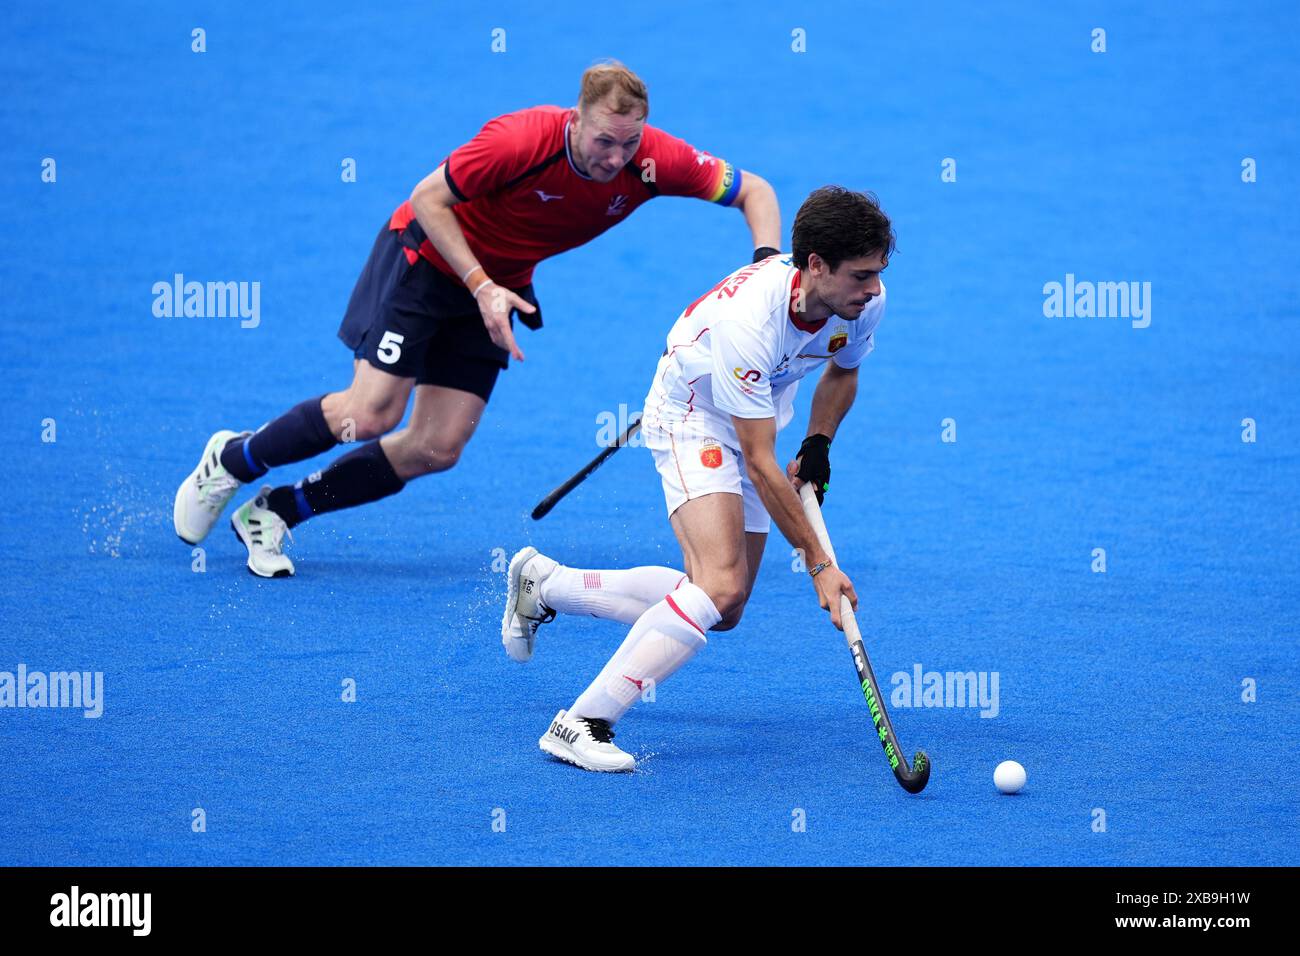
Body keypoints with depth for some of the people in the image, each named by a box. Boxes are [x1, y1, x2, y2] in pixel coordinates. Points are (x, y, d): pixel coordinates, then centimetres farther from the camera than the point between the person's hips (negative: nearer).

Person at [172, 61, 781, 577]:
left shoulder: (655, 159, -20)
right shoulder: (522, 140, -33)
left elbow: (754, 192, -10)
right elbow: (428, 199, -22)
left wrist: (767, 263, -28)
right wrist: (480, 286, -30)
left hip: (497, 284, 5)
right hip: (427, 255, -5)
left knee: (437, 449, -4)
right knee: (372, 413, -14)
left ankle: (274, 511, 9)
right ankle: (229, 462, 11)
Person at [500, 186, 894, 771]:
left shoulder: (863, 300, -16)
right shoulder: (747, 318, -37)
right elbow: (759, 465, -32)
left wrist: (817, 448, -4)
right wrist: (818, 564, -30)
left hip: (759, 418, 8)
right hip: (692, 417, -8)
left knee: (721, 612, 8)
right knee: (720, 585, -29)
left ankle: (543, 583, 24)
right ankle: (580, 724, -24)